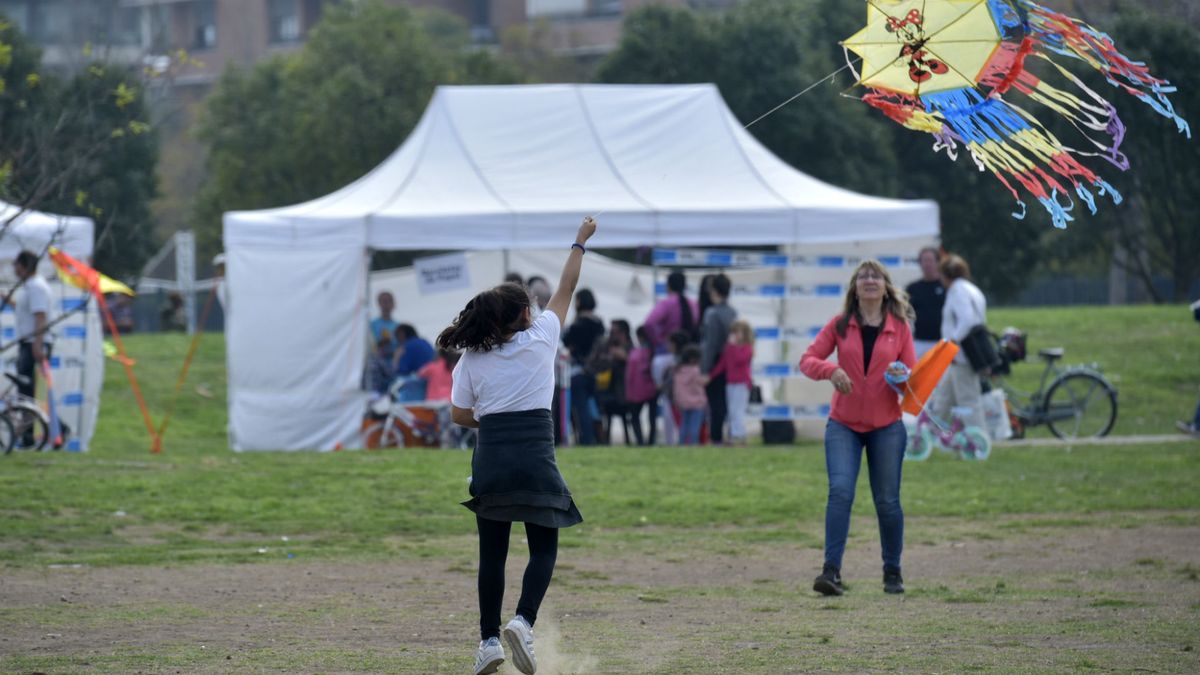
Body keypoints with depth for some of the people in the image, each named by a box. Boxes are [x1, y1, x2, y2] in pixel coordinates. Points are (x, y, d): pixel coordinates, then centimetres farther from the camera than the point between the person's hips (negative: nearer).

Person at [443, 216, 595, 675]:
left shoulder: (472, 358, 5)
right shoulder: (540, 339, 2)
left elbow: (459, 414, 7)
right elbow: (566, 290, 15)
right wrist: (580, 244, 27)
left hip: (490, 460, 2)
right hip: (535, 459, -2)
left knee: (492, 552, 10)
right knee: (543, 549, 6)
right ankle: (523, 621, -17)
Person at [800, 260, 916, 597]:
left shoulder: (899, 328, 3)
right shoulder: (840, 325, 3)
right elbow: (808, 359, 1)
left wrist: (903, 376, -18)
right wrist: (831, 370, -19)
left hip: (886, 426, 1)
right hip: (844, 424, -1)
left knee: (887, 500, 4)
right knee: (840, 490, -17)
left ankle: (892, 572, 20)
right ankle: (831, 570, -20)